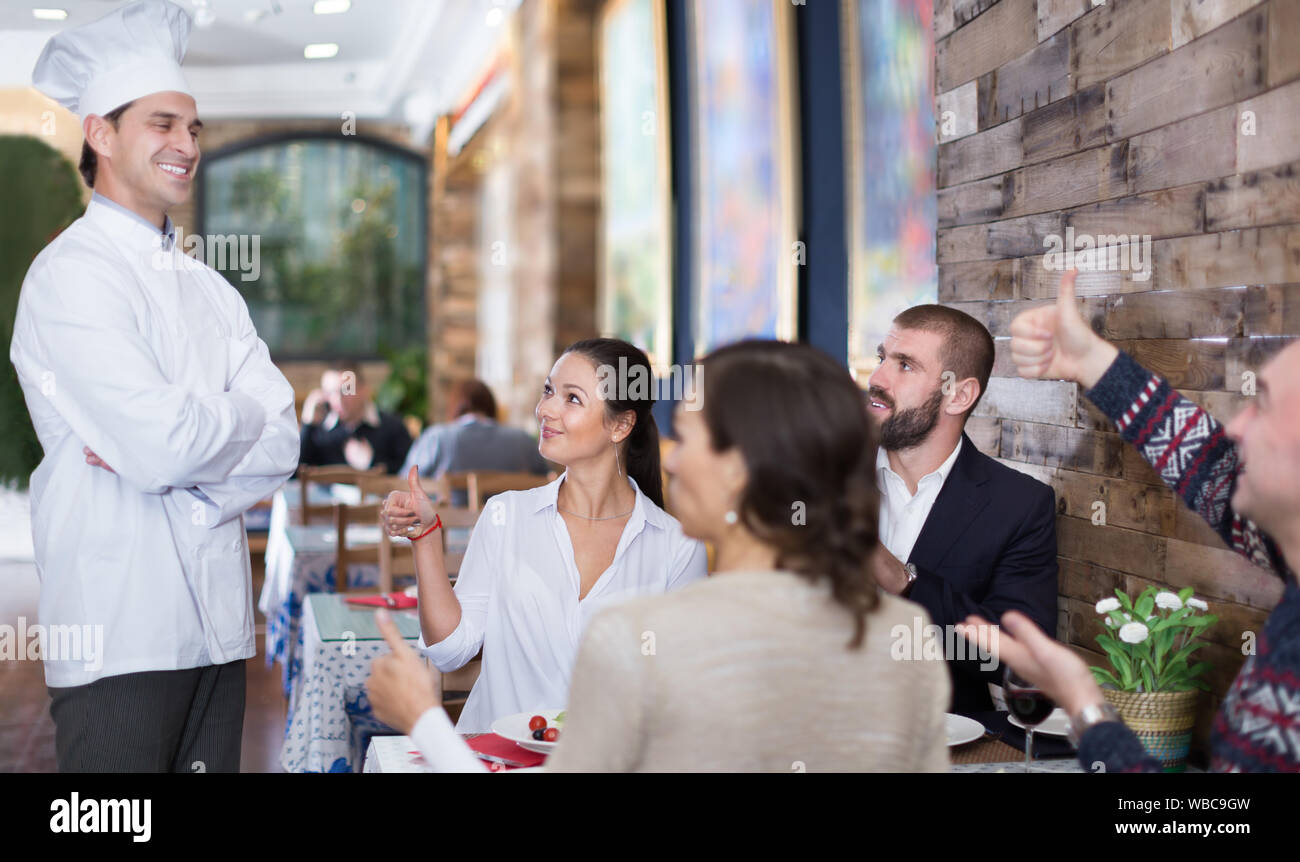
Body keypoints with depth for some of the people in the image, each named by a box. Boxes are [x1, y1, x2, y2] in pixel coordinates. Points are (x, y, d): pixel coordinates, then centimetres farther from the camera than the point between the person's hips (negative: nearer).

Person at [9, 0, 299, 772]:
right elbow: (163, 443, -19)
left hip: (219, 626, 7)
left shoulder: (210, 289, 16)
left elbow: (282, 445, 5)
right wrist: (247, 412, 0)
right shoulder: (71, 275, -7)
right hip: (121, 638, -6)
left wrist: (164, 452, -11)